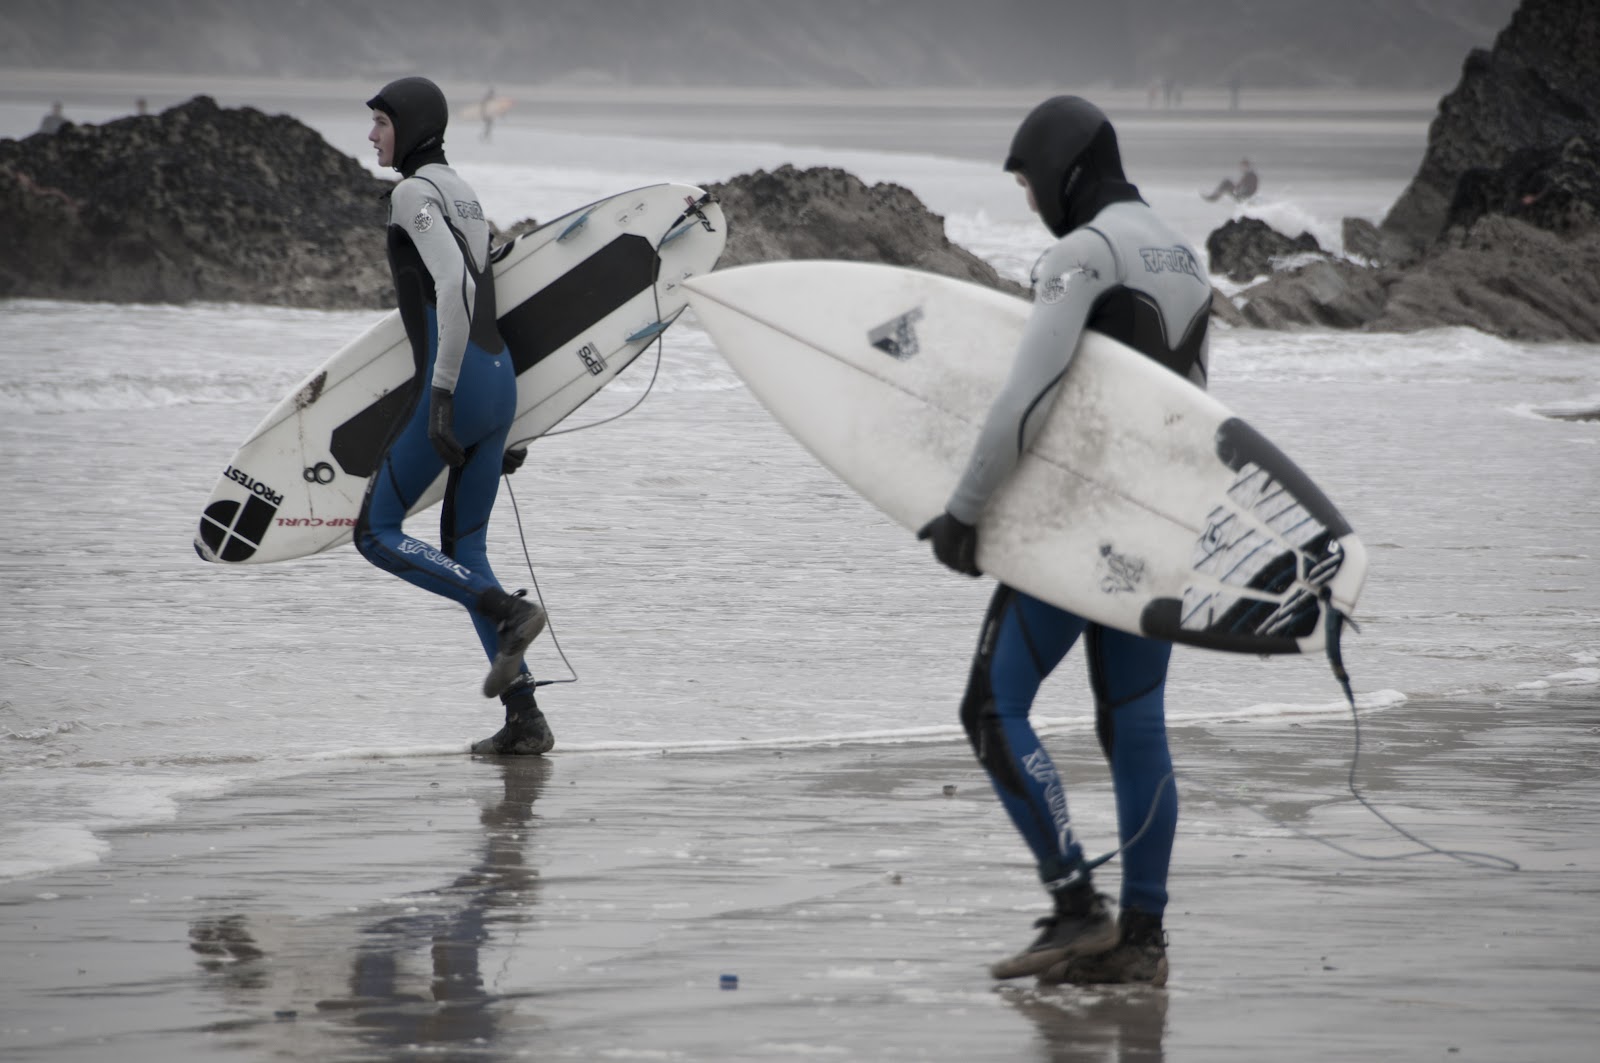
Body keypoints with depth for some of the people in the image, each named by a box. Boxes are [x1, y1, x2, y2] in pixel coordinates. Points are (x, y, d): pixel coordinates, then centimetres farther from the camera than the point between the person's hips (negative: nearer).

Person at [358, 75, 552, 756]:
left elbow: (454, 285, -22)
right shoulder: (461, 194, 21)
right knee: (463, 553, 12)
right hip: (499, 382, 9)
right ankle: (524, 718, 5)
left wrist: (440, 394, -25)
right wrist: (505, 426, 25)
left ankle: (507, 613, -12)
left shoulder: (414, 192, -8)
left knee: (376, 533, 1)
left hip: (456, 385, -9)